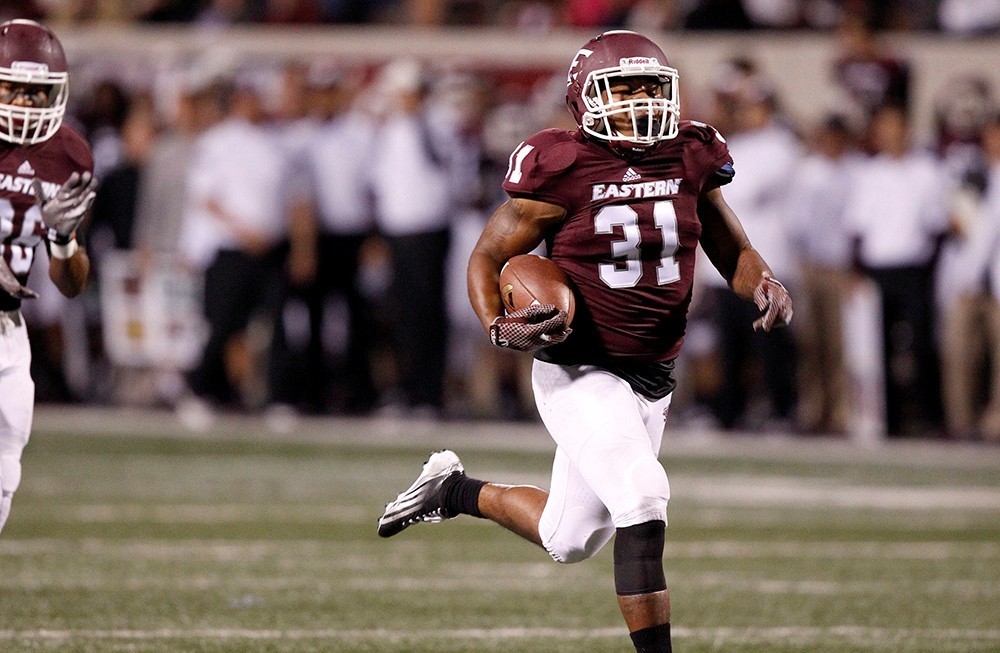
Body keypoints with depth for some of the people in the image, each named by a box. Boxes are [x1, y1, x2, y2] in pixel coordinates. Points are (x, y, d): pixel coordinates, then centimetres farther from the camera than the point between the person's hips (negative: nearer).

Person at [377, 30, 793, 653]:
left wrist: (766, 286, -12)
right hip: (579, 373, -6)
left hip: (652, 379, 6)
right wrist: (500, 328, -23)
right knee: (642, 499, -25)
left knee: (569, 541, 16)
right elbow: (488, 258, -4)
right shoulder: (562, 168, -14)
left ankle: (454, 489, 42)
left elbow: (734, 253, 10)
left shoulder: (690, 159, 0)